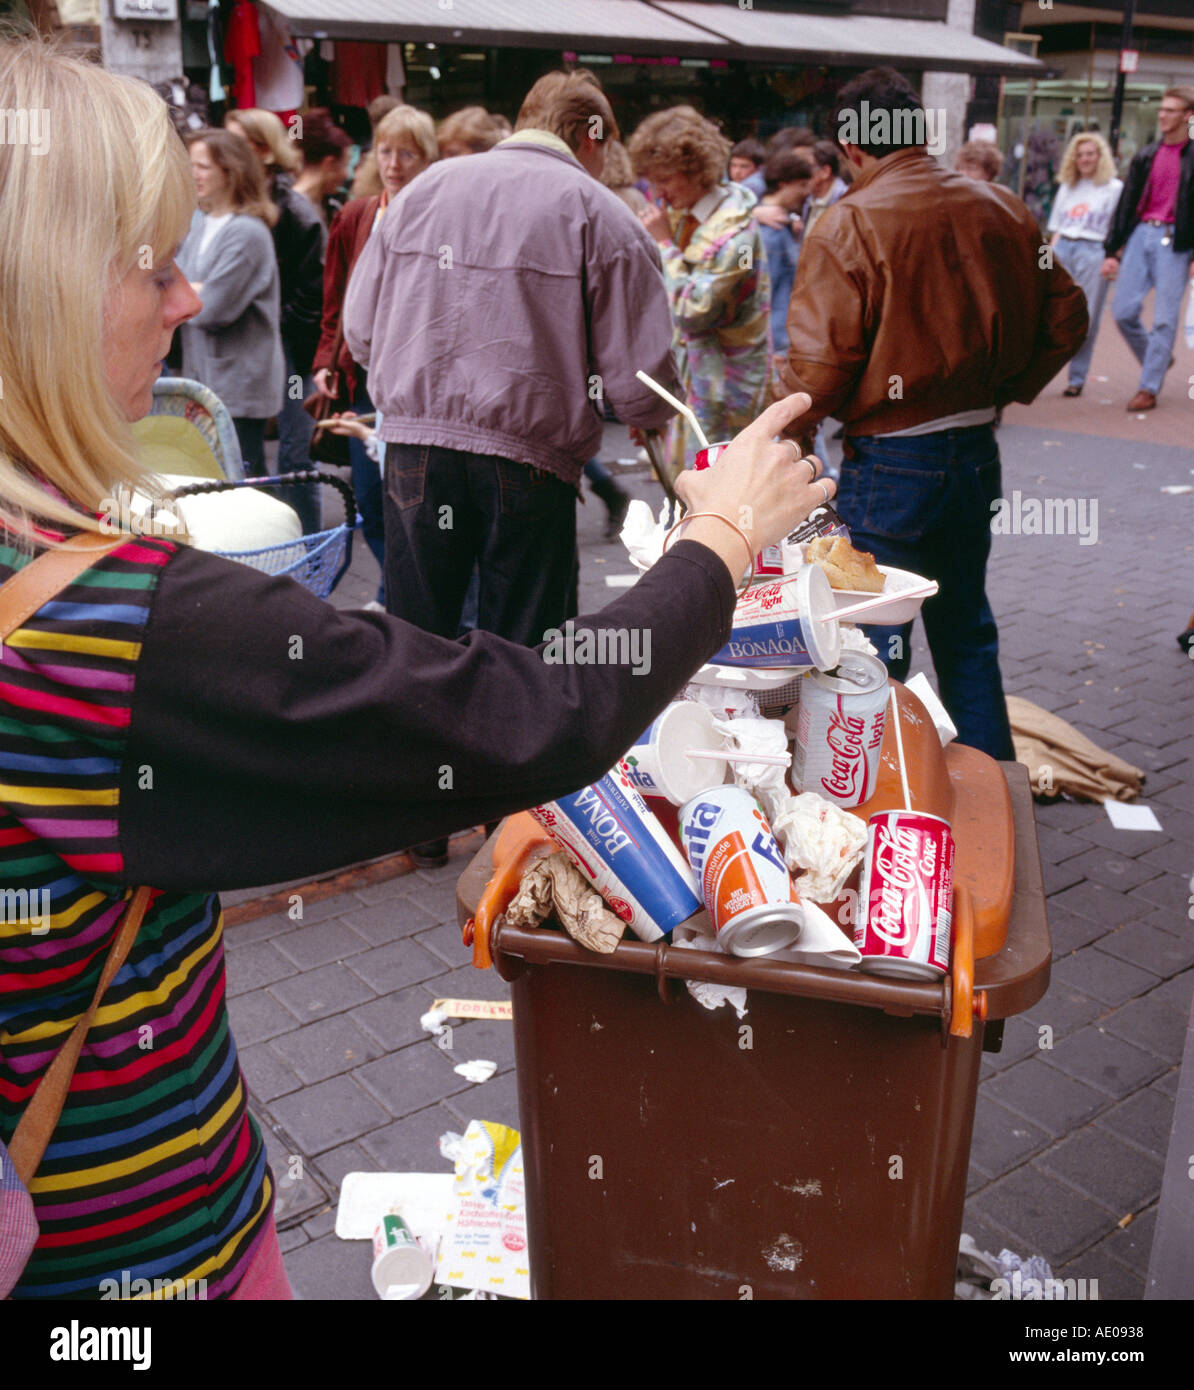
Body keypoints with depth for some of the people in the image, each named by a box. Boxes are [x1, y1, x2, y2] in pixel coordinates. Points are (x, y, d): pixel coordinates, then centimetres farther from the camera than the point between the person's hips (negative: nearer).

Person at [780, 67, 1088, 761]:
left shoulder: (849, 225, -14)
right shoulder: (1004, 210, 4)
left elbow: (820, 363, -18)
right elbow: (1066, 319, 10)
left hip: (890, 462, -6)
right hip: (978, 450, 6)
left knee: (874, 649, 7)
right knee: (968, 633, 20)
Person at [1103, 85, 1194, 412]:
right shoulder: (1146, 157, 14)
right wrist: (1112, 251, 11)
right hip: (1141, 235, 5)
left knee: (1164, 319, -3)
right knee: (1123, 311, 1)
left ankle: (1149, 389, 3)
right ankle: (1158, 359, 26)